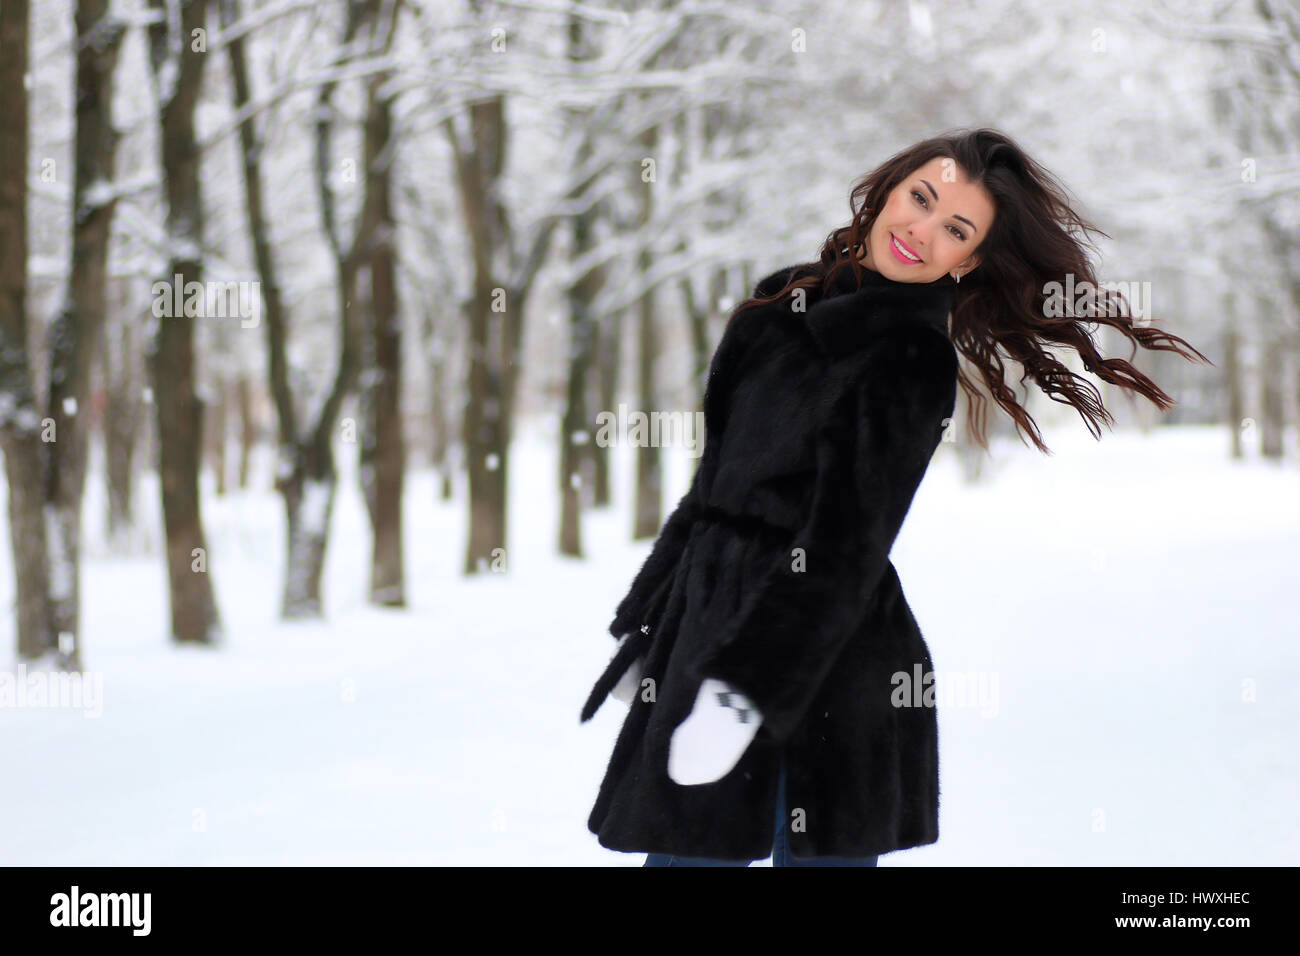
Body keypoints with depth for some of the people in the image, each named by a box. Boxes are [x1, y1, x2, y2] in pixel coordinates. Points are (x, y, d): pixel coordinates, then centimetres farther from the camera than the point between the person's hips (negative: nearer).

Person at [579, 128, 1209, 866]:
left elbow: (845, 548, -18)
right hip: (710, 627, 8)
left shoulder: (913, 362, -11)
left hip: (811, 668, -8)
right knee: (678, 849, 7)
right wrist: (648, 627, 20)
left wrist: (742, 693, -24)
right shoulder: (794, 296, 13)